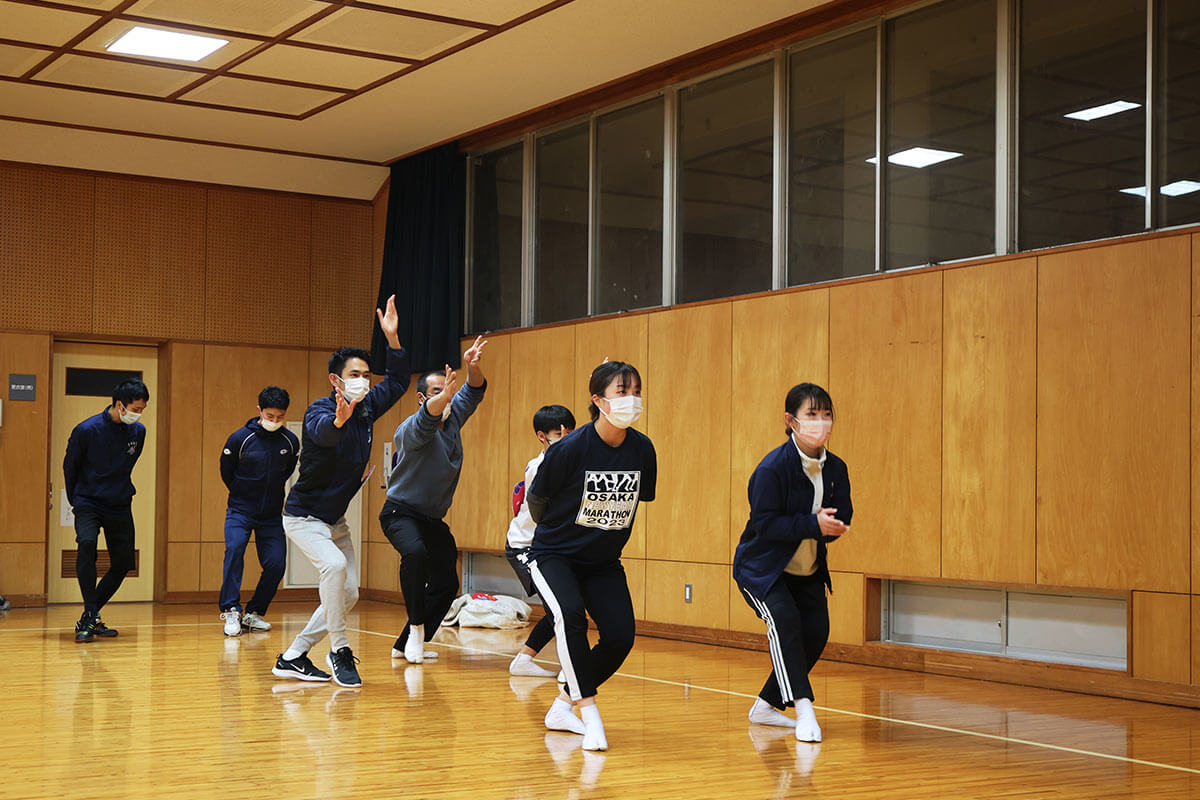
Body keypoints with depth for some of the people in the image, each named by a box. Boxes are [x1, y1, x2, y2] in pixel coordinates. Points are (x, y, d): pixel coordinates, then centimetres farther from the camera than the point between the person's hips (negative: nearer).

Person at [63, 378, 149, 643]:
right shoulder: (87, 429, -14)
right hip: (88, 504, -5)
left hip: (120, 506, 5)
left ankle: (88, 619, 18)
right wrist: (76, 501, 6)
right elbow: (69, 466, 0)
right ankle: (91, 616, -24)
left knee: (123, 564, 2)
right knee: (87, 543, -30)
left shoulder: (138, 432, -1)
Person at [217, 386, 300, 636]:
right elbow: (226, 473, 4)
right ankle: (231, 610, -22)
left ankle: (253, 613, 12)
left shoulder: (291, 442, -5)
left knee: (276, 563, -6)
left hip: (271, 514, 3)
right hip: (240, 511, -3)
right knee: (235, 547, -26)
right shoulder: (239, 439, -12)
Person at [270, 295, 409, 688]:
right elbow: (322, 432, -46)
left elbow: (397, 382, 12)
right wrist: (338, 419, -69)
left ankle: (293, 657, 14)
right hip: (303, 515, -8)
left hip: (335, 518, 8)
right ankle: (339, 650, -18)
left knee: (349, 593, 5)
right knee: (334, 564, -32)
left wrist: (392, 338, -1)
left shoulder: (367, 408, -1)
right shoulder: (319, 411, -22)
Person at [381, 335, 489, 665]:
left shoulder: (453, 418, 1)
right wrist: (443, 397, -63)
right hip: (401, 511, -7)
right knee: (415, 552, -36)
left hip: (434, 518, 8)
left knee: (446, 583, 5)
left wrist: (472, 366, -26)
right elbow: (427, 419, -42)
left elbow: (474, 392, -5)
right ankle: (416, 628, -24)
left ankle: (406, 645, 17)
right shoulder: (411, 428, -21)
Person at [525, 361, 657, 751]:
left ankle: (563, 705, 12)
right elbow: (536, 499, -4)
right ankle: (589, 711, -19)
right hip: (554, 554, -4)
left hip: (604, 560, 4)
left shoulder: (642, 449, -10)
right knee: (570, 614, -31)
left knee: (620, 637, -10)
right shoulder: (570, 449, -22)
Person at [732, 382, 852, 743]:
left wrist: (830, 526, -21)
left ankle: (767, 705, 16)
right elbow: (764, 522, -25)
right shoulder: (773, 467, -22)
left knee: (816, 632, -2)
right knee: (783, 619, -27)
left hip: (807, 570, 6)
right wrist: (813, 525, -32)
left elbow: (842, 520, 2)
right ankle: (803, 707, -25)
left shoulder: (836, 469, -4)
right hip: (760, 567, -6)